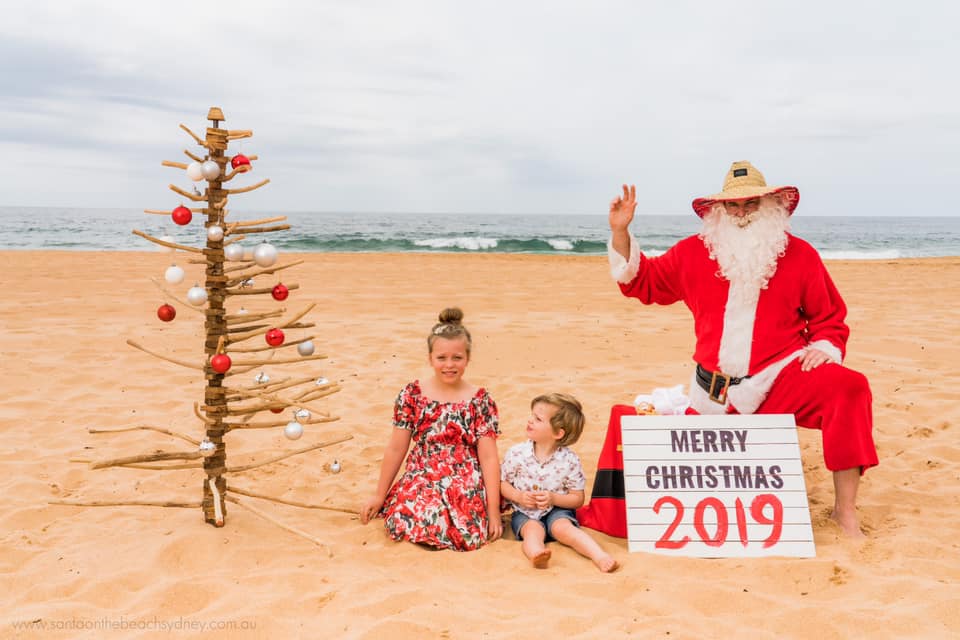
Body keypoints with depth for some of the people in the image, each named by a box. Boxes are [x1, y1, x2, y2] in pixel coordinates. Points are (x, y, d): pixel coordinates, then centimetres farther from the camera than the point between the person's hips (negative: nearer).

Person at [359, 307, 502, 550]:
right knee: (403, 522, -30)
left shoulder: (480, 401, 0)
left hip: (466, 487, 0)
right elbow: (395, 449, 7)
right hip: (420, 481, 1)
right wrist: (379, 496, 11)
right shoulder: (412, 395, 2)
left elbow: (489, 457, -2)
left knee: (466, 536, -29)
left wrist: (493, 511, -6)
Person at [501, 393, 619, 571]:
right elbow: (502, 483, 6)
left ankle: (600, 556, -45)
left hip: (557, 510, -1)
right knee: (533, 529, -30)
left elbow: (578, 499, -3)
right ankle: (535, 554, -61)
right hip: (525, 513, 1)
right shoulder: (516, 453, -5)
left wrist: (553, 498, -19)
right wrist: (518, 496, -14)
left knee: (563, 527, -30)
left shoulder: (569, 460, -10)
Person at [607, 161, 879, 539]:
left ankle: (845, 510, -21)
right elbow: (641, 282, 14)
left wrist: (824, 347, -10)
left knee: (848, 388, -29)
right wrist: (620, 233, 3)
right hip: (714, 393, 2)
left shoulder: (799, 255, 2)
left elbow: (829, 318, 11)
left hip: (781, 377, -2)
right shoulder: (694, 253, 5)